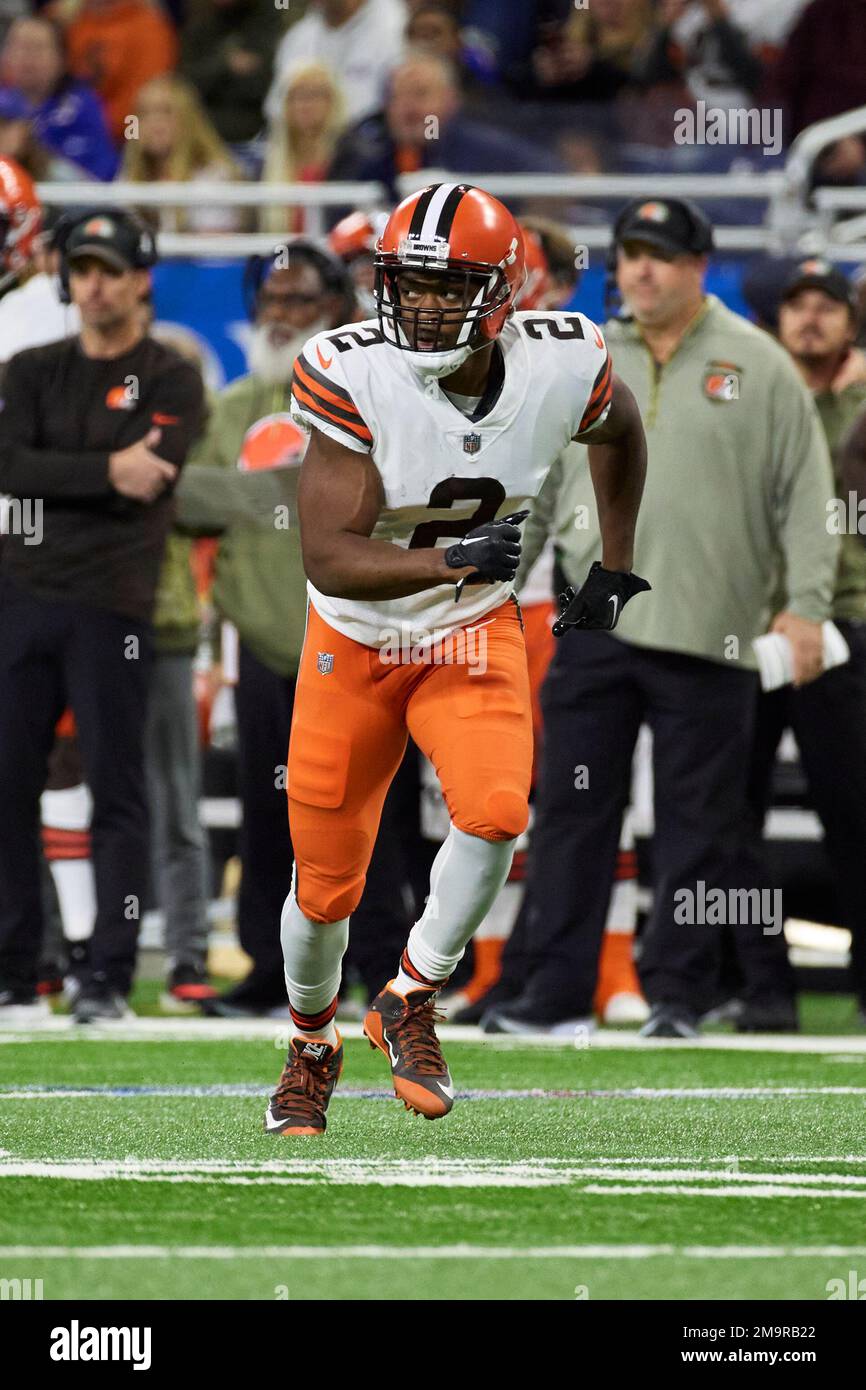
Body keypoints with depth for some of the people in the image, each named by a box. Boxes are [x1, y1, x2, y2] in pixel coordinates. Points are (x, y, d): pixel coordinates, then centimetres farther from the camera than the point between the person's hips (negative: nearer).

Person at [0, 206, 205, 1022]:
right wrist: (104, 473, -15)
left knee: (116, 791, -4)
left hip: (113, 608, -4)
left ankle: (110, 976, -1)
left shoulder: (169, 380, 3)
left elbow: (151, 480, -13)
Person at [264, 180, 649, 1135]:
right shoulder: (354, 377, -25)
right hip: (355, 646, -1)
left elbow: (619, 431, 10)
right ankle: (312, 1045, 37)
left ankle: (409, 1001, -2)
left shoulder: (562, 367, -17)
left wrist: (615, 568, 12)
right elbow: (327, 558, -28)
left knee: (496, 813, -26)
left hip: (476, 637, 1)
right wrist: (451, 560, -42)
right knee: (326, 886, 6)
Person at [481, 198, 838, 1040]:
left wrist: (806, 607, -7)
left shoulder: (757, 367, 2)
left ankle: (677, 994, 8)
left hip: (710, 637, -3)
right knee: (573, 812, 2)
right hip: (595, 625, 3)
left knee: (698, 825, 2)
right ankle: (556, 993, 6)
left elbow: (805, 494, 1)